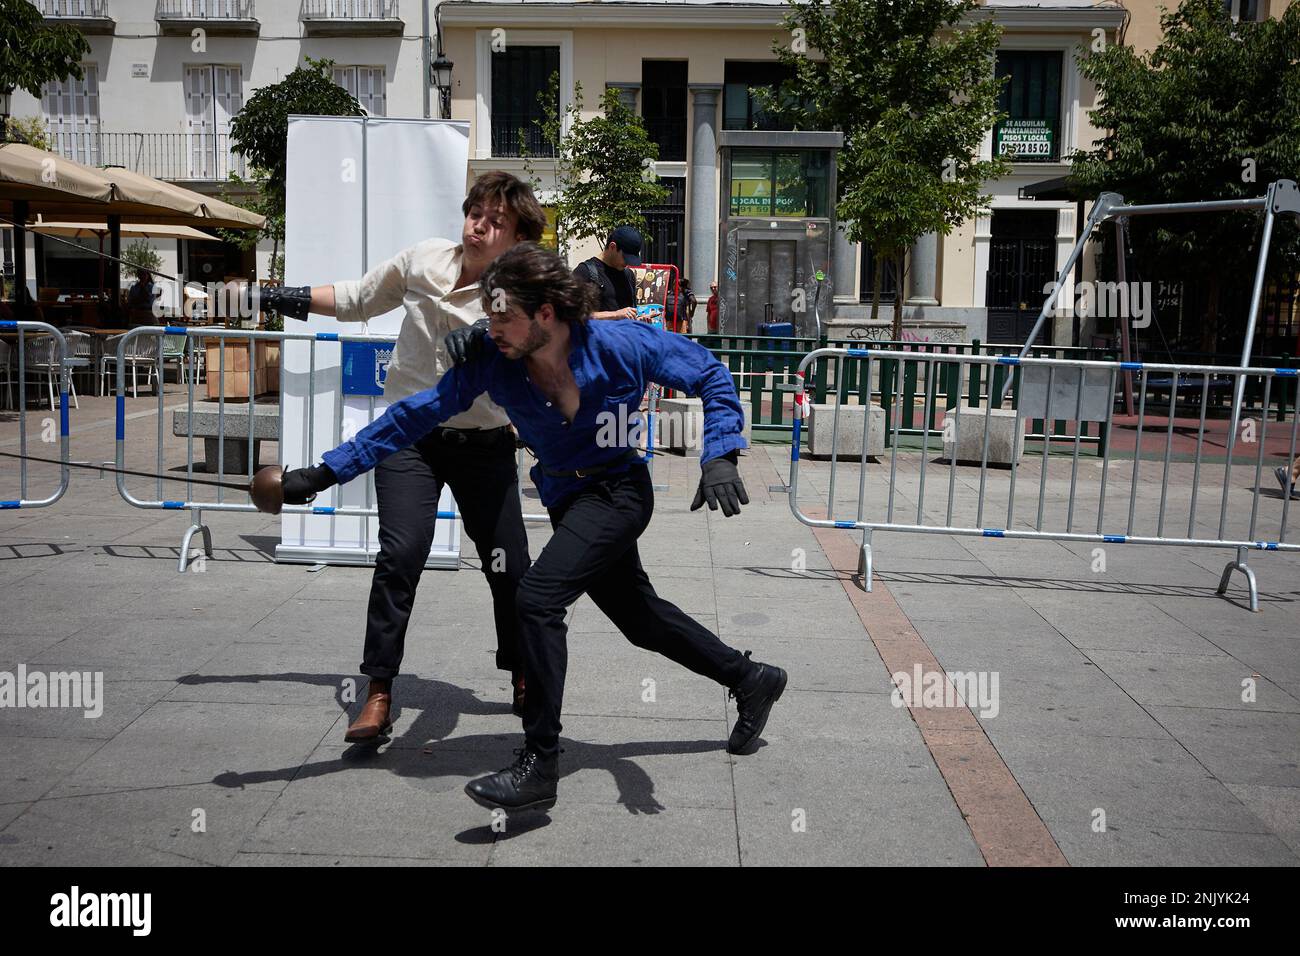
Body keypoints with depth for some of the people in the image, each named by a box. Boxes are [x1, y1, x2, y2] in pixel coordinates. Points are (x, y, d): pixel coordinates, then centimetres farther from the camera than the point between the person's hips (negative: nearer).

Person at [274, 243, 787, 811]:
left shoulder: (620, 346, -23)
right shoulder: (492, 360, -14)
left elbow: (710, 375, -11)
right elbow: (416, 414, -11)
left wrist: (719, 457, -25)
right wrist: (325, 473, -14)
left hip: (617, 492, -6)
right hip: (567, 501, 6)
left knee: (537, 597, -25)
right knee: (639, 618, 19)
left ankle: (539, 765, -16)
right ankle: (751, 680, 41)